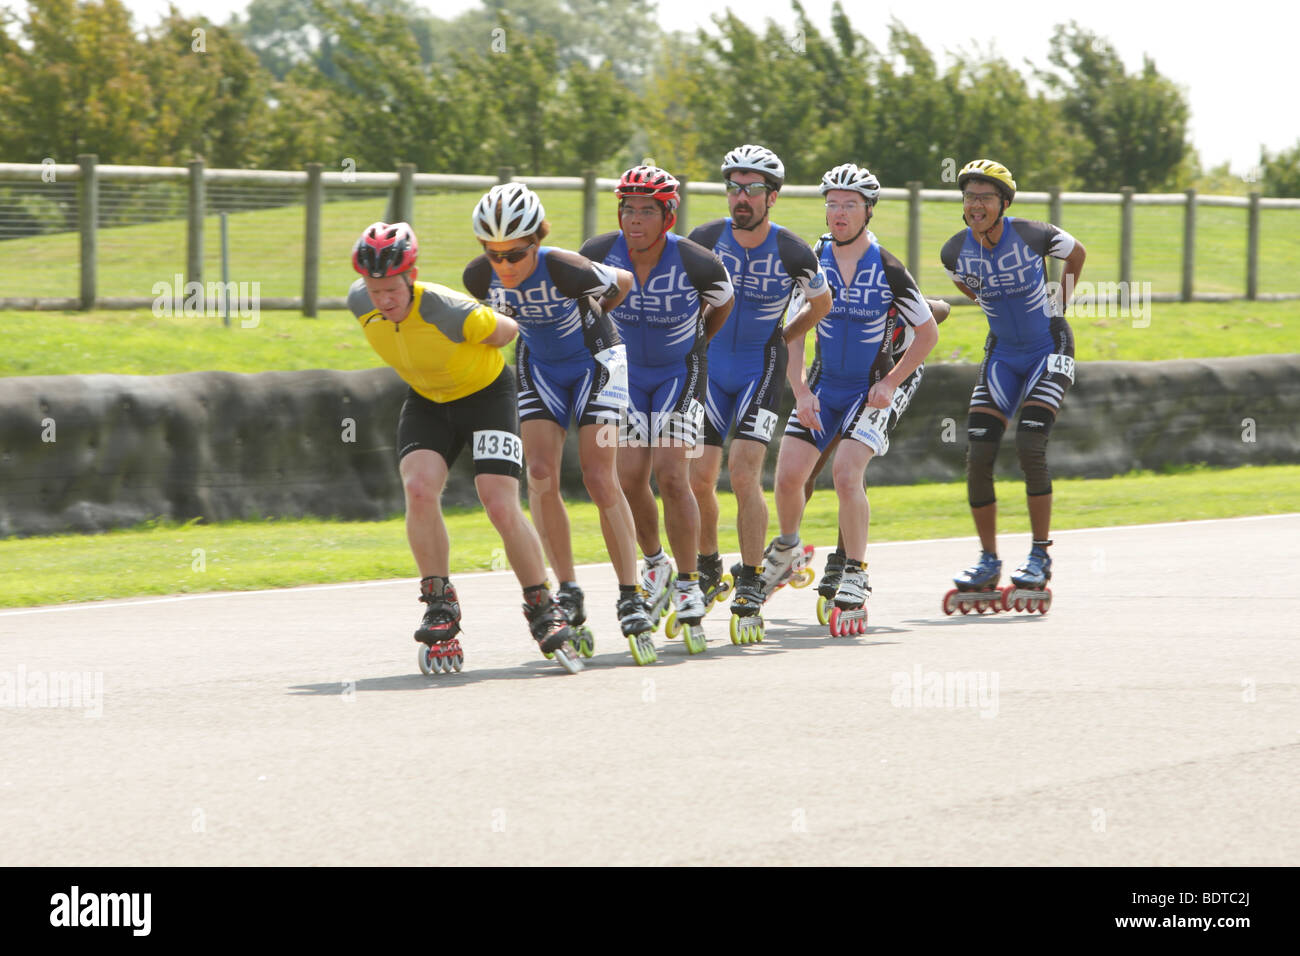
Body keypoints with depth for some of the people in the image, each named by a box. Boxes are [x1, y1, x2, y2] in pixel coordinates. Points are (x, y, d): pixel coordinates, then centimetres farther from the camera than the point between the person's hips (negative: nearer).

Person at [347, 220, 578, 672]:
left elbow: (507, 331, -16)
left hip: (487, 394, -4)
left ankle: (543, 608, 5)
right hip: (426, 401, 4)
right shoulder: (360, 303, -19)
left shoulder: (451, 312, -35)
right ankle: (440, 605, -10)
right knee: (418, 488, -22)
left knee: (502, 508, -16)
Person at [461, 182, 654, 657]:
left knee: (600, 479, -11)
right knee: (541, 475, -11)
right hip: (539, 365, 4)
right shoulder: (480, 278, -21)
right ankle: (568, 592, -2)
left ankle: (630, 596, -3)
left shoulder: (565, 269, -34)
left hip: (595, 363, -4)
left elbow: (622, 282, -12)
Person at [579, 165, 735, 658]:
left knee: (671, 475, -15)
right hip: (626, 370, 3)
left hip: (679, 371, -3)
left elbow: (721, 302, 0)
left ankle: (688, 585, -4)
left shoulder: (696, 262, -24)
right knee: (630, 476, -6)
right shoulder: (599, 254, -18)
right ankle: (654, 563, 21)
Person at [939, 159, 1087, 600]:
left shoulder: (1032, 234, -19)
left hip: (1049, 350, -4)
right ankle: (988, 560, 7)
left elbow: (1076, 253, 3)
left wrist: (1059, 302, 5)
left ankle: (1041, 555, -9)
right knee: (978, 454, -7)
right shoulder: (955, 252, -9)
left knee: (1029, 446, -20)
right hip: (1002, 355, 4)